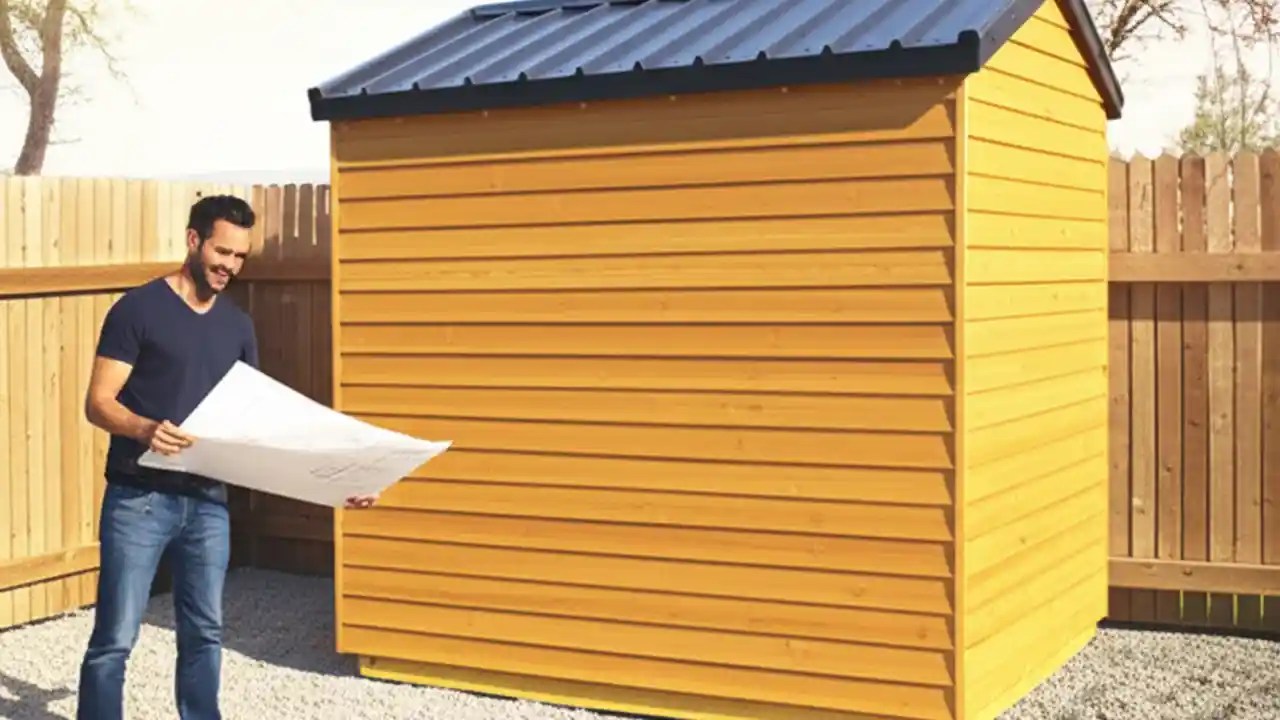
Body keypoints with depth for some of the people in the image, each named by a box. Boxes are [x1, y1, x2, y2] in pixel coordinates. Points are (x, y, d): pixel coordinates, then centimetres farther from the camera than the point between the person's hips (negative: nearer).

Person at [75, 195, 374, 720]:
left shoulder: (237, 326, 11)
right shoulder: (138, 309, -7)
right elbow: (97, 403, -11)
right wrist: (145, 428, -33)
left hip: (208, 501, 5)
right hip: (138, 499, -5)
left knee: (204, 633, 12)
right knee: (114, 639, -3)